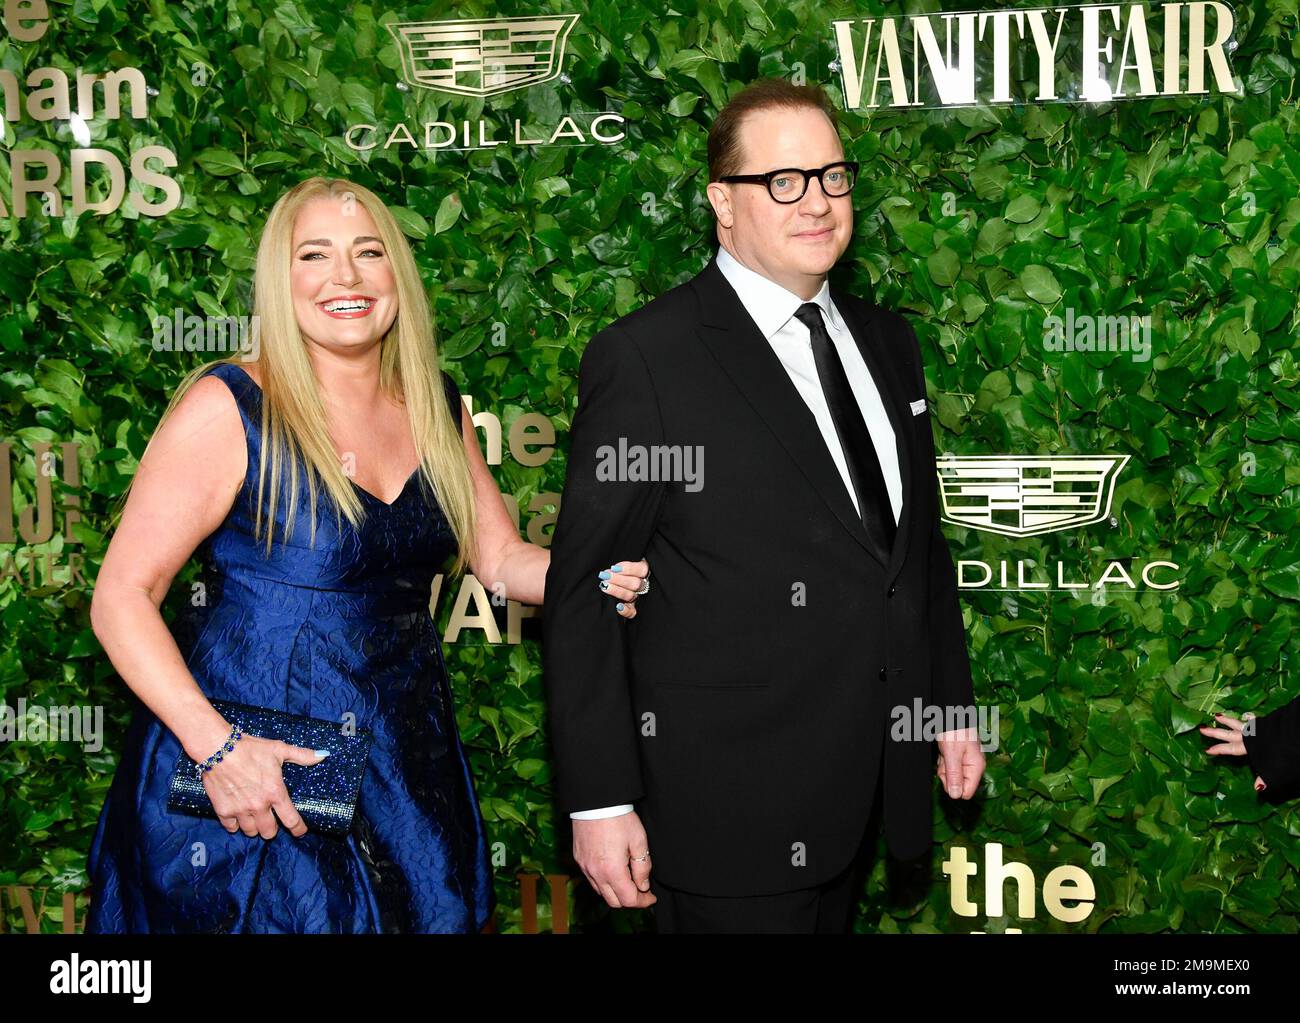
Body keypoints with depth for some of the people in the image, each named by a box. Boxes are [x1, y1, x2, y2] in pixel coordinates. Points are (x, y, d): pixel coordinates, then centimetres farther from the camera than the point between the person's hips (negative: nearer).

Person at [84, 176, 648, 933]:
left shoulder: (436, 408, 7)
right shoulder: (229, 409, -11)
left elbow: (500, 556, 14)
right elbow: (123, 596, -12)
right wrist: (215, 746, -23)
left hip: (409, 774, 5)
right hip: (247, 784, -5)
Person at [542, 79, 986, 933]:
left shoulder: (887, 341, 11)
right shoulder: (645, 358, -12)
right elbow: (582, 591, -12)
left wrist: (953, 703, 17)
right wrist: (599, 800, -15)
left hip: (865, 783, 7)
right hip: (728, 802, -6)